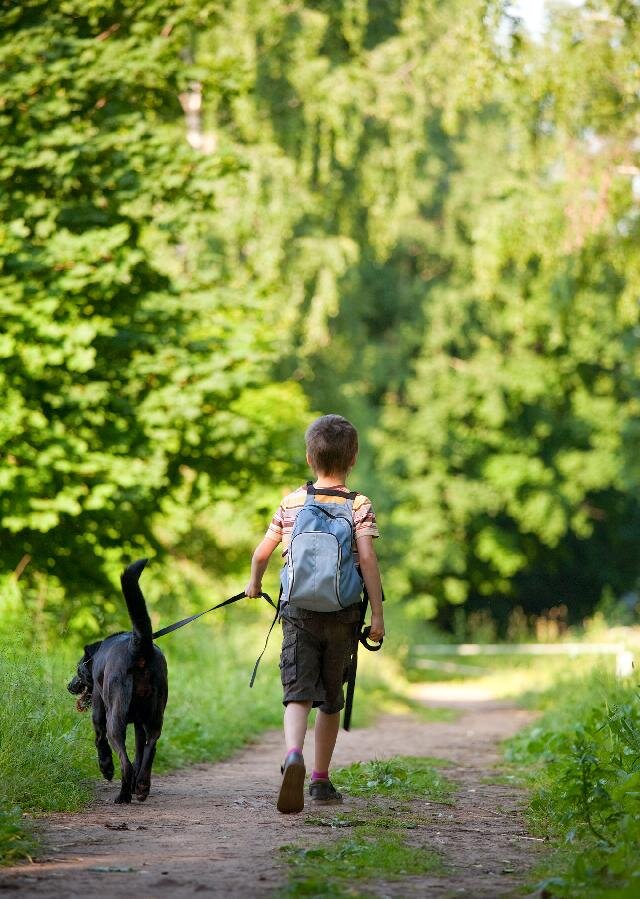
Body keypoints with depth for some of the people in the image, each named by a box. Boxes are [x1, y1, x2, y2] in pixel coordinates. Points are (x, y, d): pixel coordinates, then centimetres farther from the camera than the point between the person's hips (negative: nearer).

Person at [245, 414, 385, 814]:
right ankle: (321, 779, 20)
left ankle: (294, 755, -36)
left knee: (298, 693, -8)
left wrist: (255, 584, 32)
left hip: (299, 611, 0)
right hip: (342, 614, 0)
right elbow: (367, 558, -12)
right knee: (331, 701, 14)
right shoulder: (359, 505, -1)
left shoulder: (292, 503, 6)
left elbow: (262, 553, 11)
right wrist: (378, 613, -10)